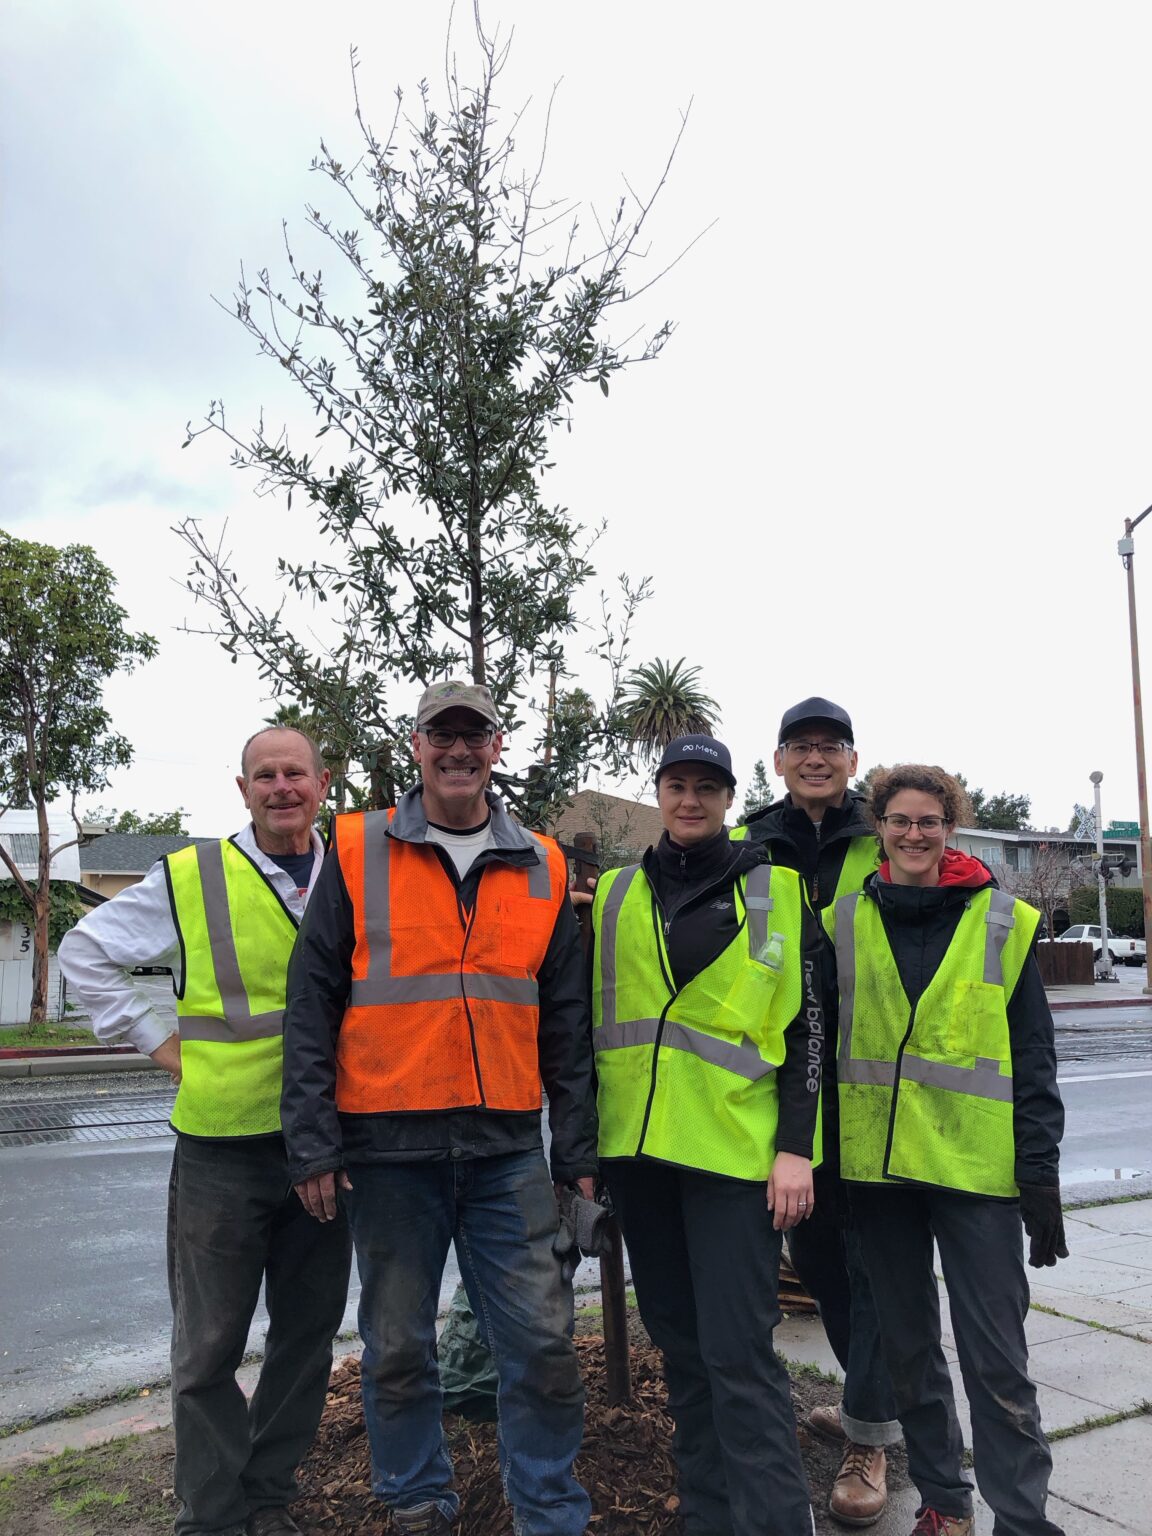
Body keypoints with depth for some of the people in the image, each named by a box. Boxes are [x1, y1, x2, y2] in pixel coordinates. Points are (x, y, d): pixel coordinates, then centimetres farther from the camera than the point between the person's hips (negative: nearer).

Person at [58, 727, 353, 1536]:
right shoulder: (190, 877, -4)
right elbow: (86, 953, 4)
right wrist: (161, 1042, -2)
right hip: (222, 1142, -2)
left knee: (309, 1332, 14)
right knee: (210, 1346, 9)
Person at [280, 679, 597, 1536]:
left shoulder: (542, 869, 6)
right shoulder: (357, 852, 0)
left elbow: (566, 1024, 9)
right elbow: (312, 1007, -1)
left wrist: (578, 1149, 6)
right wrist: (313, 1143, -5)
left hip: (508, 1146, 1)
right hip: (387, 1144, -1)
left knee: (543, 1343, 4)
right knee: (398, 1346, 12)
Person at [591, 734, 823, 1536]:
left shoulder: (776, 891, 1)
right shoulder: (614, 894, 9)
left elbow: (806, 1026, -1)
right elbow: (593, 1018, 13)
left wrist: (796, 1147, -8)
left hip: (734, 1145, -4)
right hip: (637, 1147, 4)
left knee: (738, 1351, -5)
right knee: (680, 1343, 15)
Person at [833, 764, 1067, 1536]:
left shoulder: (1003, 923, 0)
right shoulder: (845, 920, 4)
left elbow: (1033, 1061, 0)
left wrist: (1042, 1178, -3)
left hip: (977, 1165, -2)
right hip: (876, 1163, 3)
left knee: (996, 1360, 1)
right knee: (909, 1348, 15)